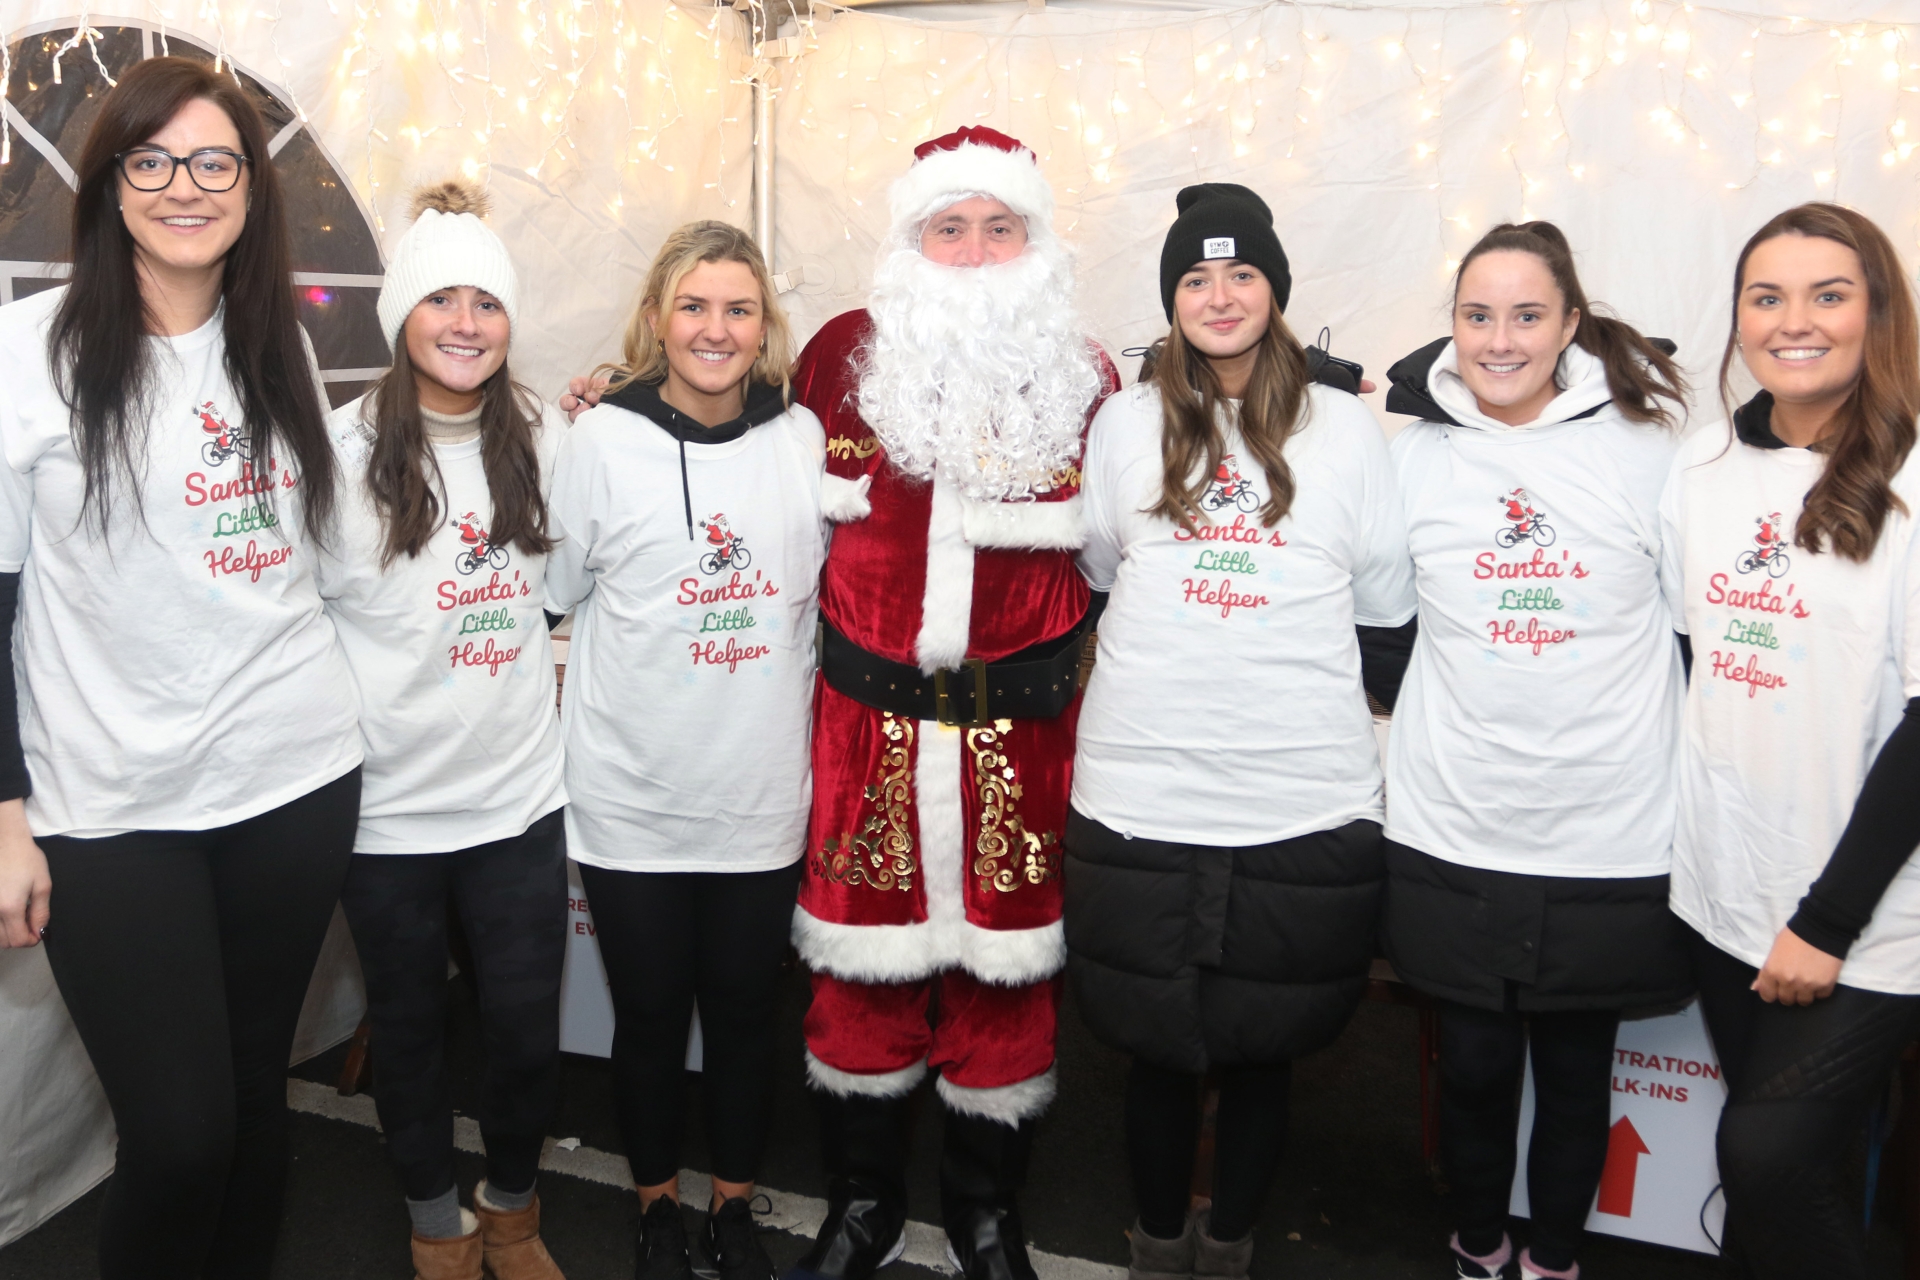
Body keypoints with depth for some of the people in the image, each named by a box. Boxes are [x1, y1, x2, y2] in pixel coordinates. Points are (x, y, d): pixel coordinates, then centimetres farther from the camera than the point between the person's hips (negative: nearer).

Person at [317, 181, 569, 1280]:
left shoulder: (546, 440, 2)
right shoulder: (341, 451, -8)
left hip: (521, 796, 2)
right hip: (389, 805, -2)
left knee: (528, 1026, 10)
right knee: (411, 1026, 16)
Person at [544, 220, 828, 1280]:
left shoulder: (803, 439, 1)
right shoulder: (600, 441, -5)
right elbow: (553, 594, 4)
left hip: (762, 796, 2)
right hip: (633, 797, -1)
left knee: (746, 1014, 14)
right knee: (649, 1018, 13)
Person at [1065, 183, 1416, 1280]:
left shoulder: (1349, 428, 4)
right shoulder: (1128, 421, 6)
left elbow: (1387, 613, 8)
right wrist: (1173, 654, 10)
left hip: (1306, 804, 0)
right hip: (1143, 793, 1)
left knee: (1265, 1048, 12)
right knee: (1159, 1044, 12)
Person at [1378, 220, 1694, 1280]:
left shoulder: (1649, 443, -3)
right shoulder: (1410, 455, 1)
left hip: (1609, 840, 0)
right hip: (1454, 836, 1)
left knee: (1575, 1070, 13)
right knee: (1473, 1063, 12)